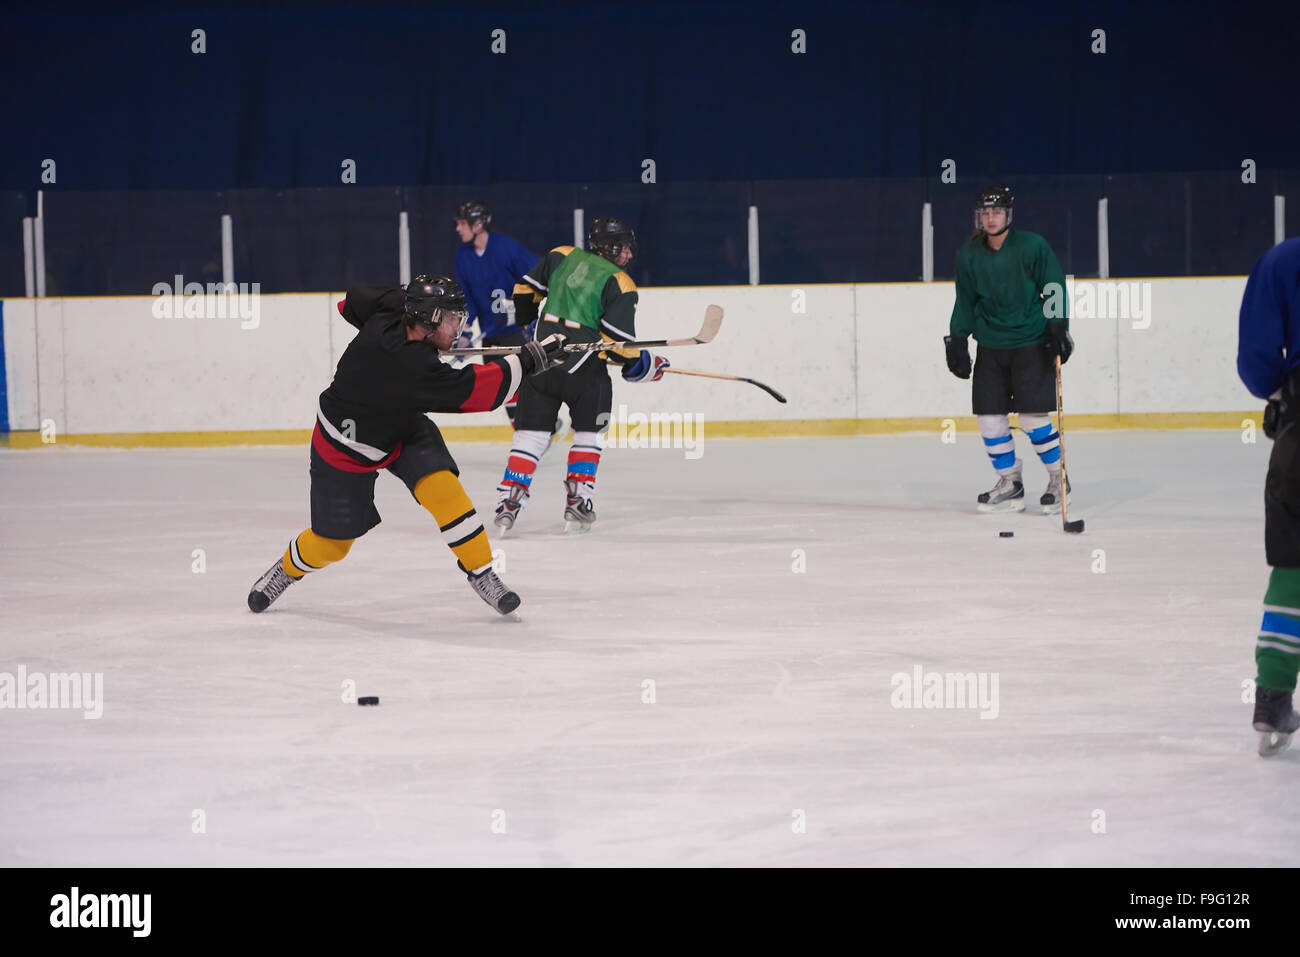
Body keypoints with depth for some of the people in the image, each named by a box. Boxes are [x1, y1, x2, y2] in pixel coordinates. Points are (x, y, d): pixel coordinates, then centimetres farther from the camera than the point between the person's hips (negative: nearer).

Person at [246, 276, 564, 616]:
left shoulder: (391, 311, -20)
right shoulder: (407, 364, -41)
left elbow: (354, 301, 2)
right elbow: (471, 390, -43)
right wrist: (526, 360, -39)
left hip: (401, 426, 7)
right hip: (344, 448, -7)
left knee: (442, 487, -18)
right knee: (332, 543, 8)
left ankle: (481, 572, -8)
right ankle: (288, 569, 40)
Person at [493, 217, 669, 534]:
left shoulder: (561, 257, 11)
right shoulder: (620, 284, -4)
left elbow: (525, 291, 18)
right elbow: (618, 341, -9)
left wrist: (527, 322, 34)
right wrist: (646, 367, 6)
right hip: (584, 365, -4)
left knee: (531, 434, 9)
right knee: (589, 433, 15)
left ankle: (508, 501, -2)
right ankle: (578, 503, 7)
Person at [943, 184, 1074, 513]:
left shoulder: (1032, 246, -10)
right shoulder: (969, 254, 2)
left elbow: (1055, 289, -5)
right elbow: (966, 300, 12)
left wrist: (1058, 328, -12)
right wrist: (957, 340, 8)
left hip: (1031, 343, -5)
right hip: (991, 347, 5)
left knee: (1033, 417, -8)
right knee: (989, 417, 1)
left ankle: (1059, 479, 11)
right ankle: (1010, 484, 15)